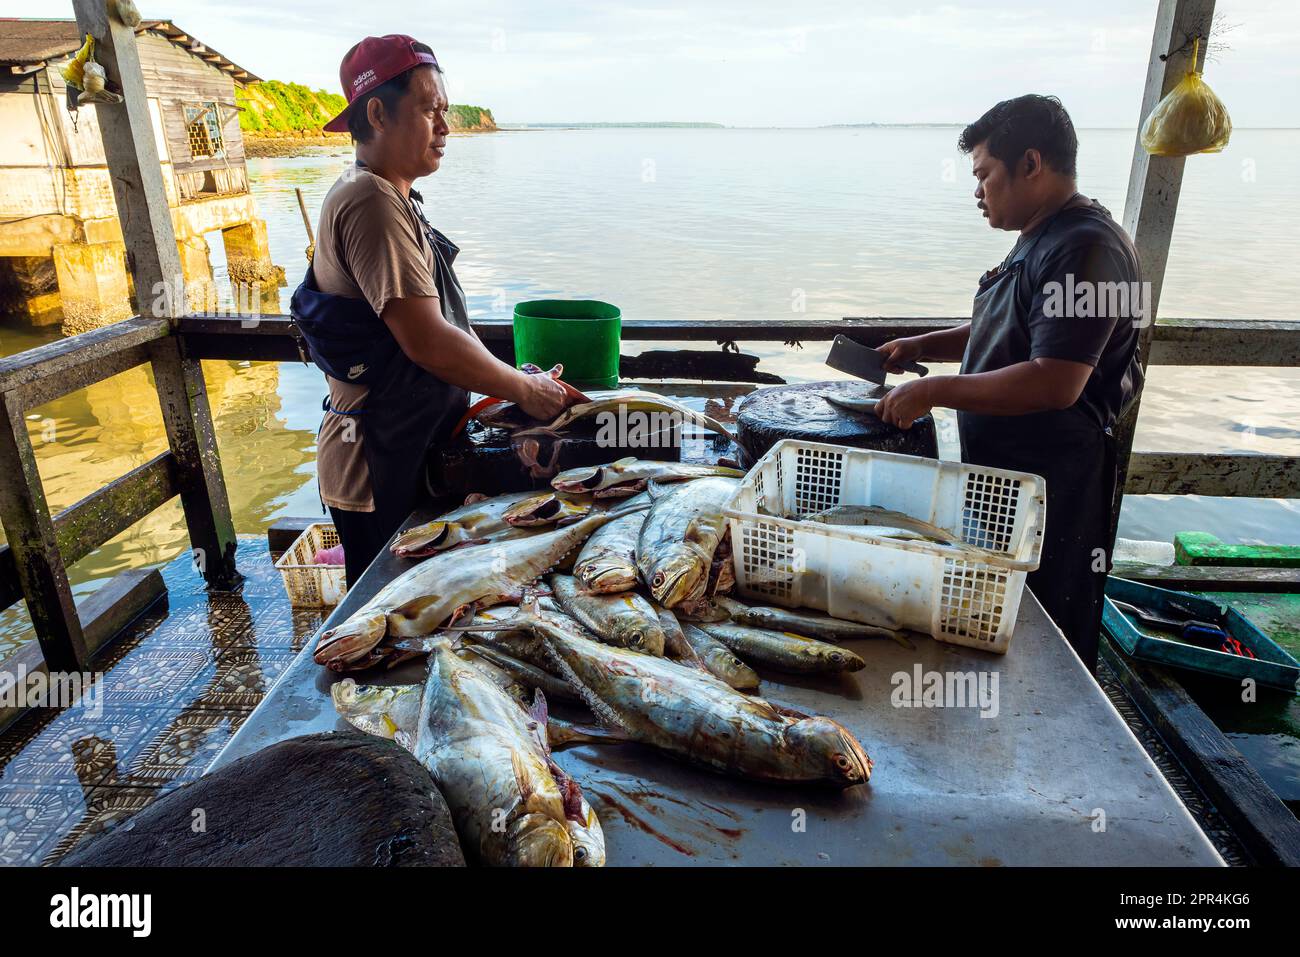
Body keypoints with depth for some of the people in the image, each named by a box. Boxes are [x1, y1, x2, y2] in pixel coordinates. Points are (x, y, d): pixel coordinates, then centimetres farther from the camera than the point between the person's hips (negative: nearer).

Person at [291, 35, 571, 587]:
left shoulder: (393, 199, 14)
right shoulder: (372, 204, -20)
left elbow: (443, 321, 17)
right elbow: (429, 342, -26)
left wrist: (513, 378, 9)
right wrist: (525, 390, -15)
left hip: (411, 452, 10)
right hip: (380, 470, -9)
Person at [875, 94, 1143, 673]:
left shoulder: (1084, 249, -21)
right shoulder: (1039, 240, 12)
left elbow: (1055, 383, -29)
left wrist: (935, 391, -23)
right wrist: (923, 346, 11)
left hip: (1053, 489, -10)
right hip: (1004, 473, 10)